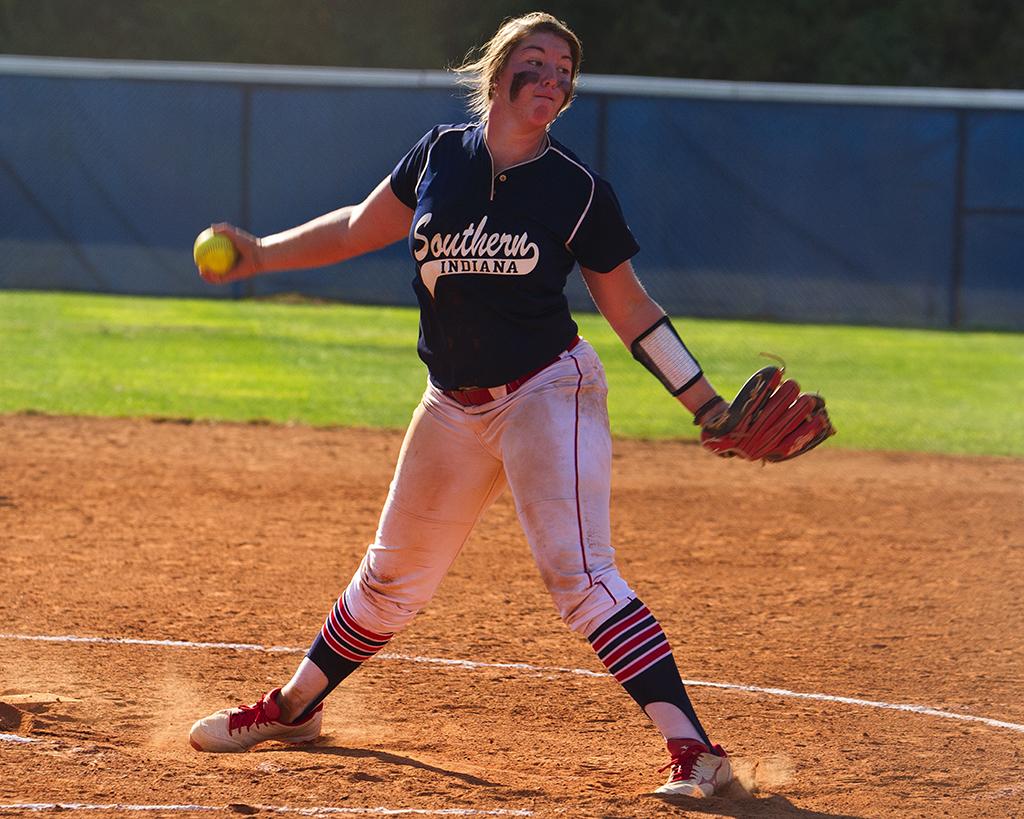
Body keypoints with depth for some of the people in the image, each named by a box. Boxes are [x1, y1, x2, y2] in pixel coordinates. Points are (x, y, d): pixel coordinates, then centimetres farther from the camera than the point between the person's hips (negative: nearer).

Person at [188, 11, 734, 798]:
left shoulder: (579, 190, -6)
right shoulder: (441, 154, 1)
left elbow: (630, 307, 0)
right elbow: (359, 228, 15)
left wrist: (708, 405, -5)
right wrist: (260, 254, 5)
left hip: (548, 389, -4)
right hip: (455, 404, 4)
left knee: (578, 572, -19)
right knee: (394, 573, 17)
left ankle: (693, 747, -22)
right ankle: (294, 707, 37)